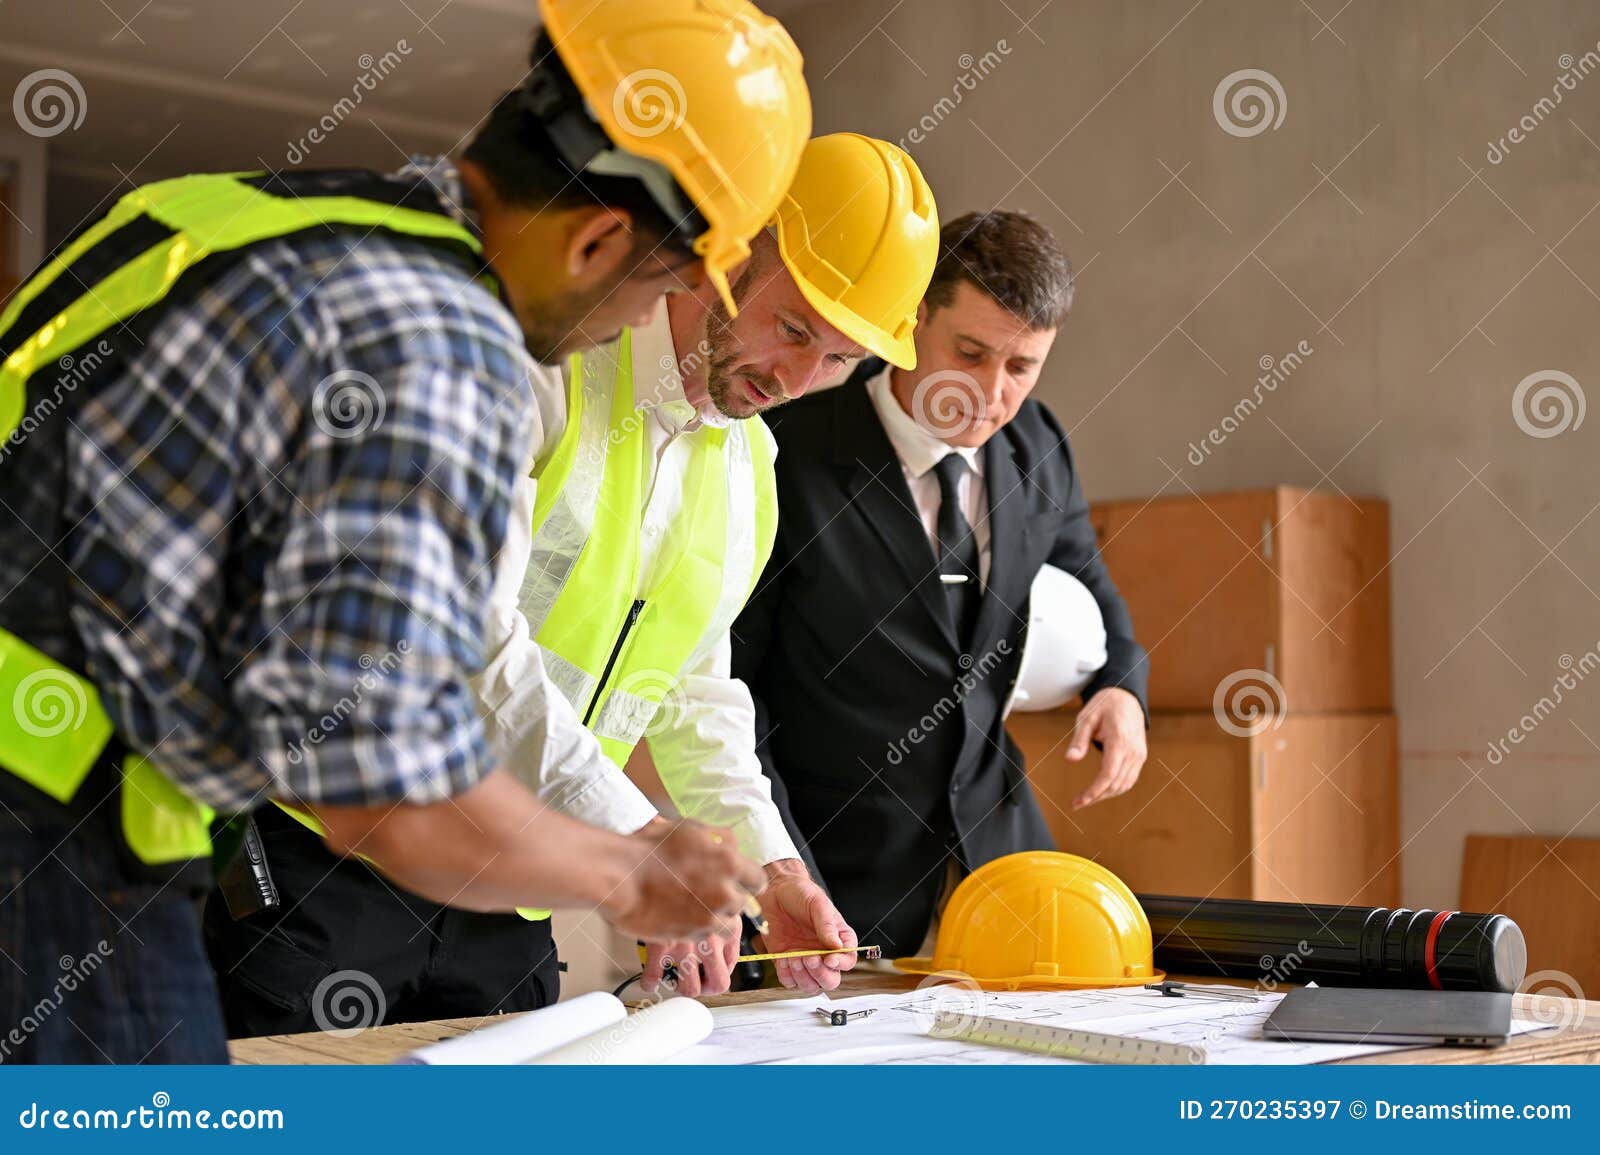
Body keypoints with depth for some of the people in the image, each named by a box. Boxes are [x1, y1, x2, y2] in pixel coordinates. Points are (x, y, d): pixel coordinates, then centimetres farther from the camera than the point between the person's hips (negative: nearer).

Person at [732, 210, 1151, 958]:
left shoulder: (1041, 451, 2)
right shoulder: (786, 457, -15)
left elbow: (1084, 585, 22)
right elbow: (727, 682, -12)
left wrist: (1121, 685, 0)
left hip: (999, 851, 5)